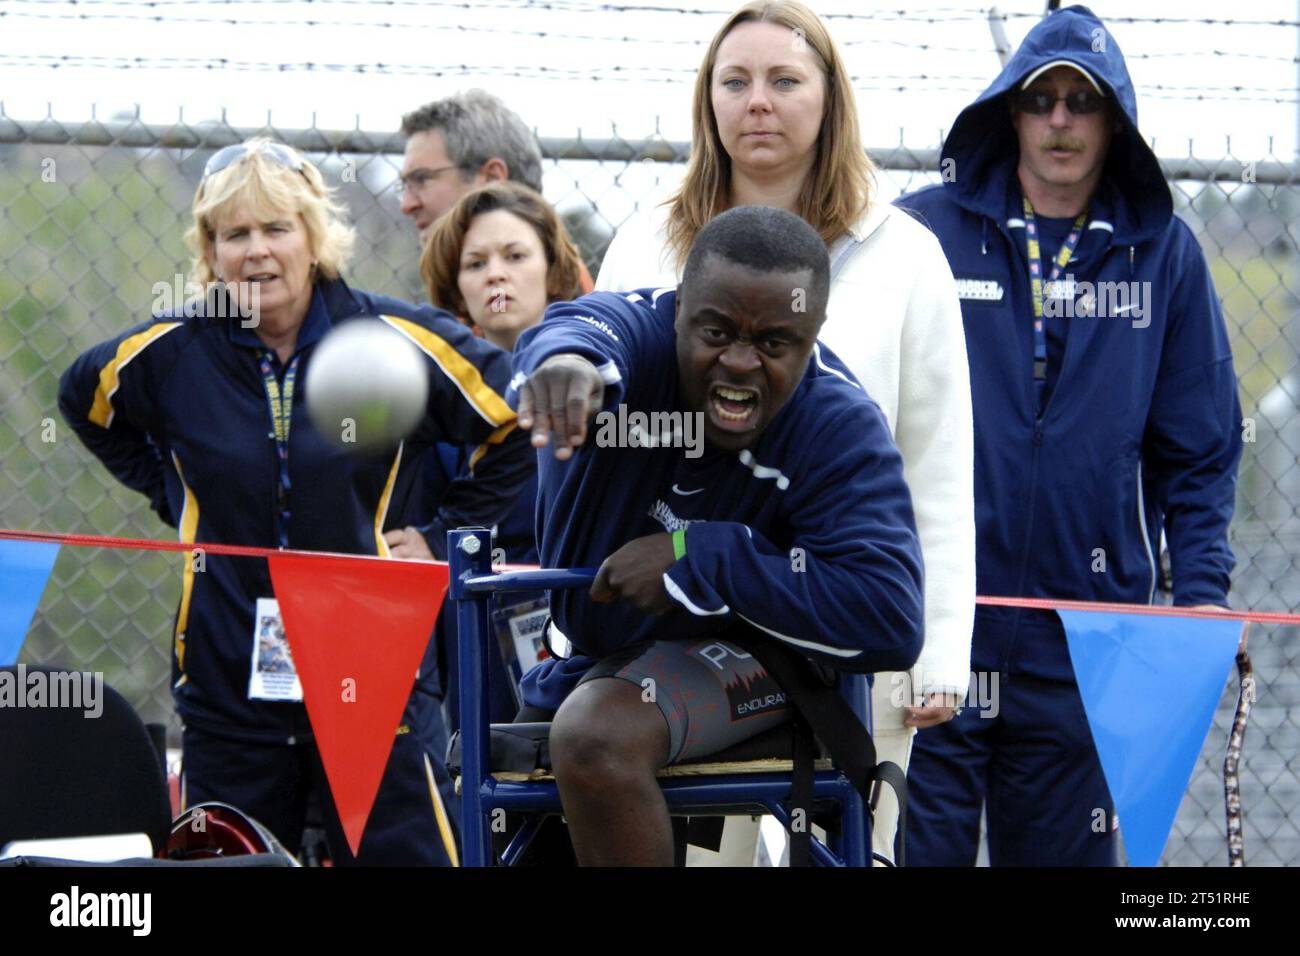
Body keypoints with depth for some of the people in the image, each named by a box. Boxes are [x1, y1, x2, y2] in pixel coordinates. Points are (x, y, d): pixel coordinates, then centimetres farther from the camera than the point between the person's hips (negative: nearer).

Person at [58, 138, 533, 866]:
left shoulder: (399, 341, -5)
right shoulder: (170, 354, 1)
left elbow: (519, 433, 6)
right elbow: (85, 404, 22)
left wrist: (445, 535, 2)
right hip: (227, 688, 2)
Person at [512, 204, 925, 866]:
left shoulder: (841, 429, -22)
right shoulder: (641, 333, -21)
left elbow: (890, 621, -32)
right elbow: (585, 328, -48)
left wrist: (700, 557, -33)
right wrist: (564, 357, -75)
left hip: (742, 653, -4)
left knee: (598, 735, -30)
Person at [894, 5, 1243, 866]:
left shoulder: (1162, 254, 8)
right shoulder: (926, 232, 3)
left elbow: (1201, 449, 10)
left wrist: (1202, 589, 0)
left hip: (1082, 640, 2)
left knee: (1062, 851, 7)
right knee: (918, 849, -3)